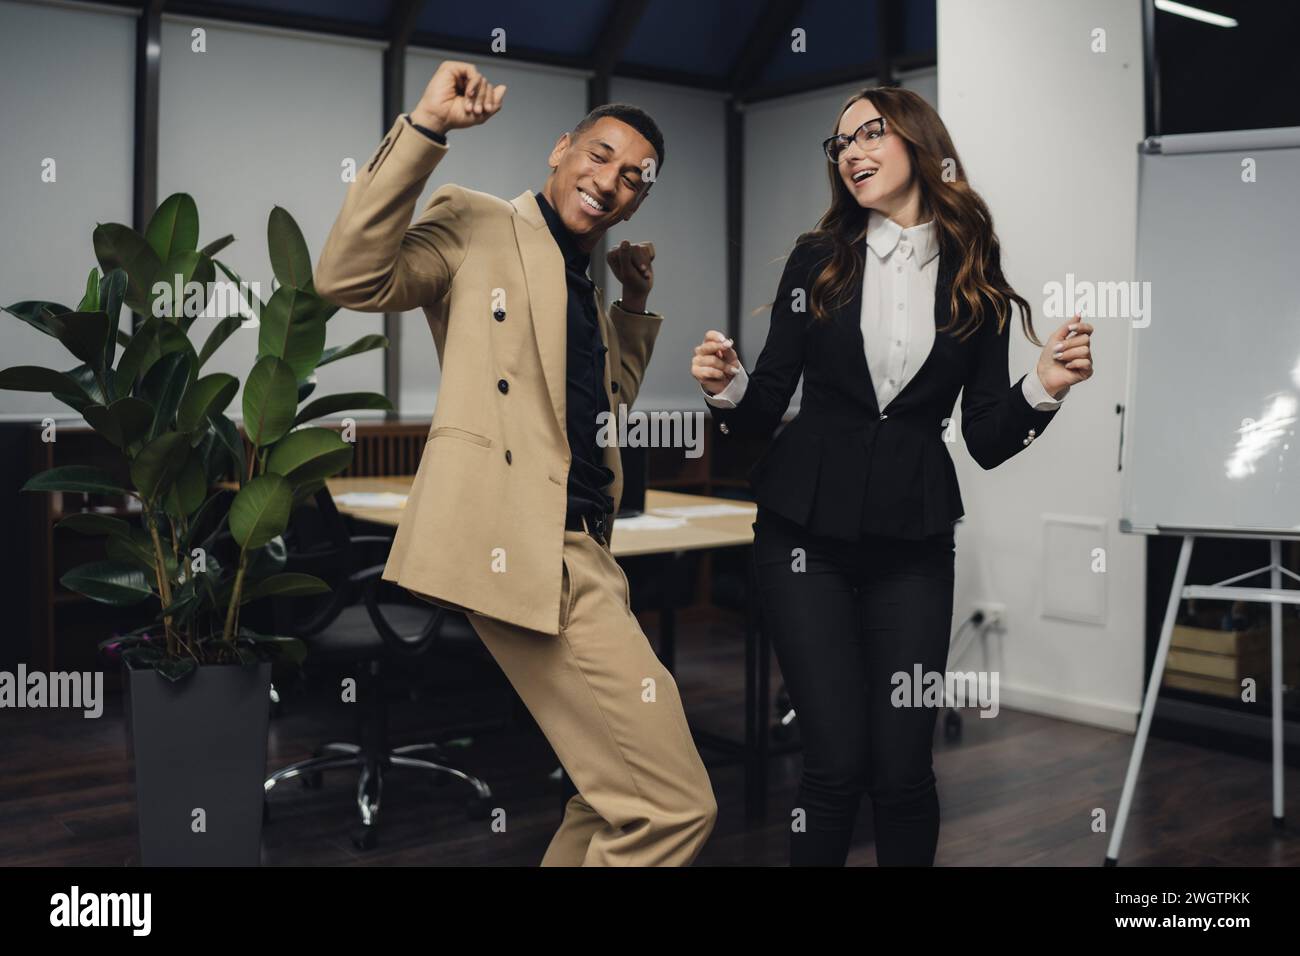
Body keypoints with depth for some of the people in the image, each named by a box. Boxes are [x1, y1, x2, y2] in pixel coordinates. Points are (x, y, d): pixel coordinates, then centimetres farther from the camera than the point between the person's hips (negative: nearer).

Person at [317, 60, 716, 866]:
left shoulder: (584, 283, 23)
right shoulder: (476, 225, 1)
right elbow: (350, 277, -14)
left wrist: (637, 303, 19)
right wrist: (425, 129, -20)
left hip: (581, 549, 10)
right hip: (525, 545, -9)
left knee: (617, 801, 19)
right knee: (673, 807, -11)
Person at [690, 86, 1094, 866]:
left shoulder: (976, 278, 5)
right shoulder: (817, 259, 6)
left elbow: (988, 442, 3)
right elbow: (768, 407, 5)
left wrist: (1044, 388, -14)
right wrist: (728, 388, -15)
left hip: (914, 539, 1)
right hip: (806, 529, 0)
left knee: (904, 768, 0)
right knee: (837, 763, -4)